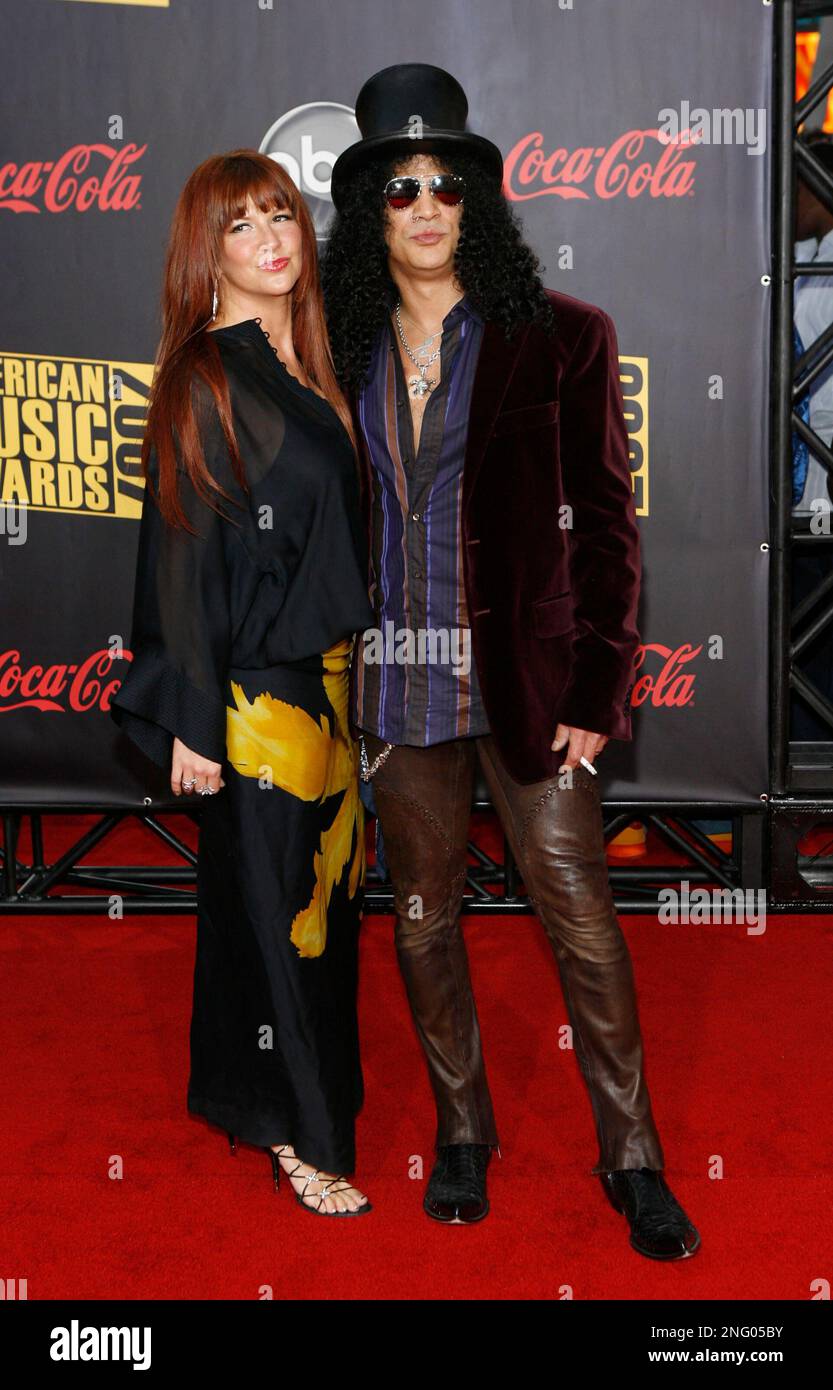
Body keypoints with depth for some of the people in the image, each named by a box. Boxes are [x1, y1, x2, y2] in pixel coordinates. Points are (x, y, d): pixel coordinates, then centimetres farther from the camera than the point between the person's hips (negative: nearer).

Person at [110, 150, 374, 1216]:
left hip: (326, 677, 8)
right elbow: (183, 553, -14)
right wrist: (191, 721, -16)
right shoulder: (203, 379, -12)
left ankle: (255, 1095, 35)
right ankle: (297, 1132, 18)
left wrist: (350, 673, 16)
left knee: (320, 887, 16)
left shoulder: (302, 363, 11)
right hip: (256, 689, -8)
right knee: (271, 899, 3)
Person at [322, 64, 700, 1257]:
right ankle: (462, 1134, 30)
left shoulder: (560, 339, -1)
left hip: (526, 677, -3)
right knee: (424, 916, 12)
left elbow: (607, 526, -3)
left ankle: (631, 1158, 17)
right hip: (394, 680, 4)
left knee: (582, 916, 0)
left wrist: (597, 688, -8)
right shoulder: (346, 352, 8)